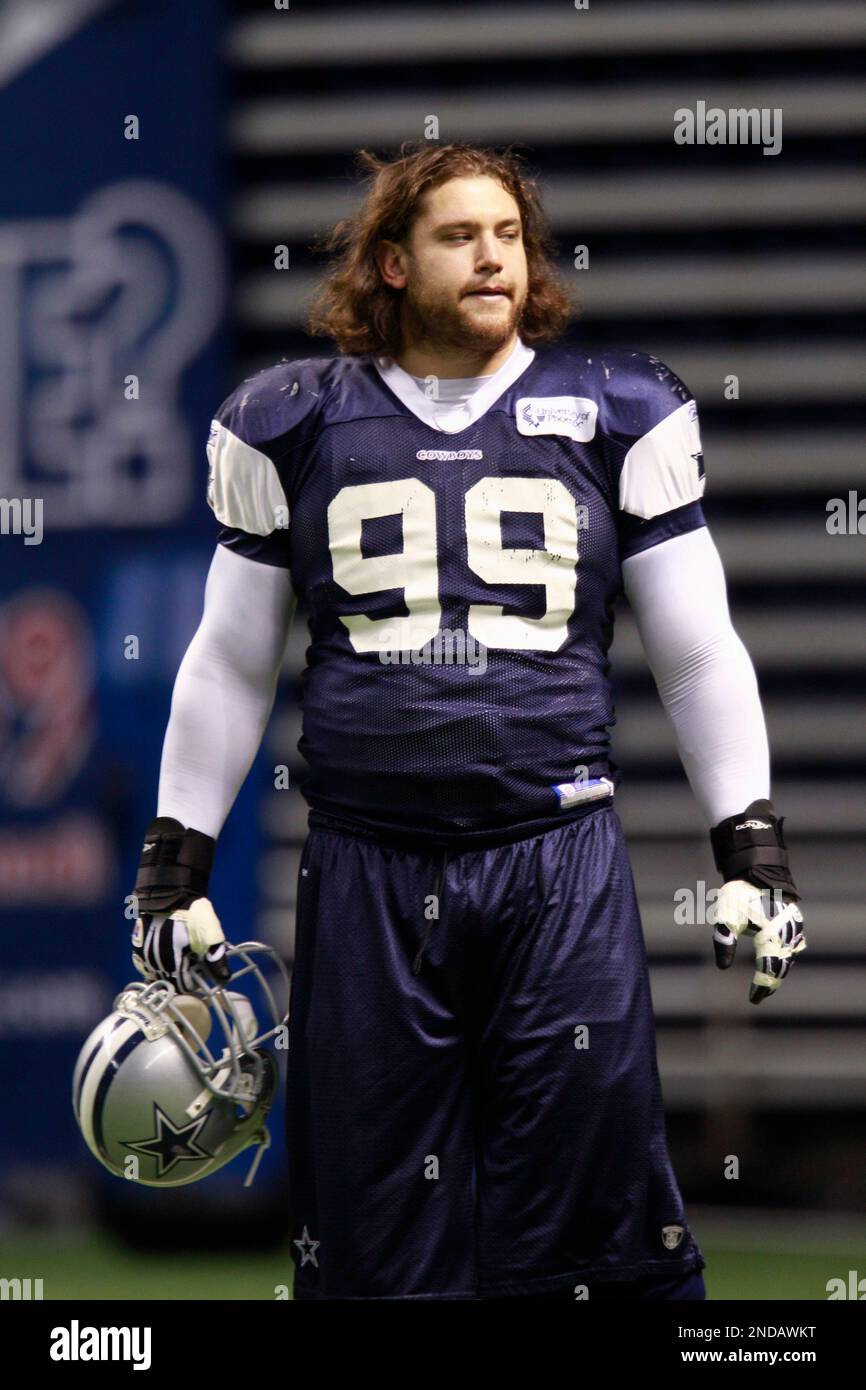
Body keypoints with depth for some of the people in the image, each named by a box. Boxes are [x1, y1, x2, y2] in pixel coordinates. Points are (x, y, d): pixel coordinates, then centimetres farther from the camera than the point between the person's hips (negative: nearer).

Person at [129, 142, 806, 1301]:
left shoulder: (613, 417, 7)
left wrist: (752, 849, 5)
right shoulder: (298, 429, 8)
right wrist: (174, 865, 12)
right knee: (379, 1247, 3)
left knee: (588, 1215, -4)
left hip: (561, 864, -1)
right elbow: (231, 664, 15)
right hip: (366, 870, 1)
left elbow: (697, 653, 11)